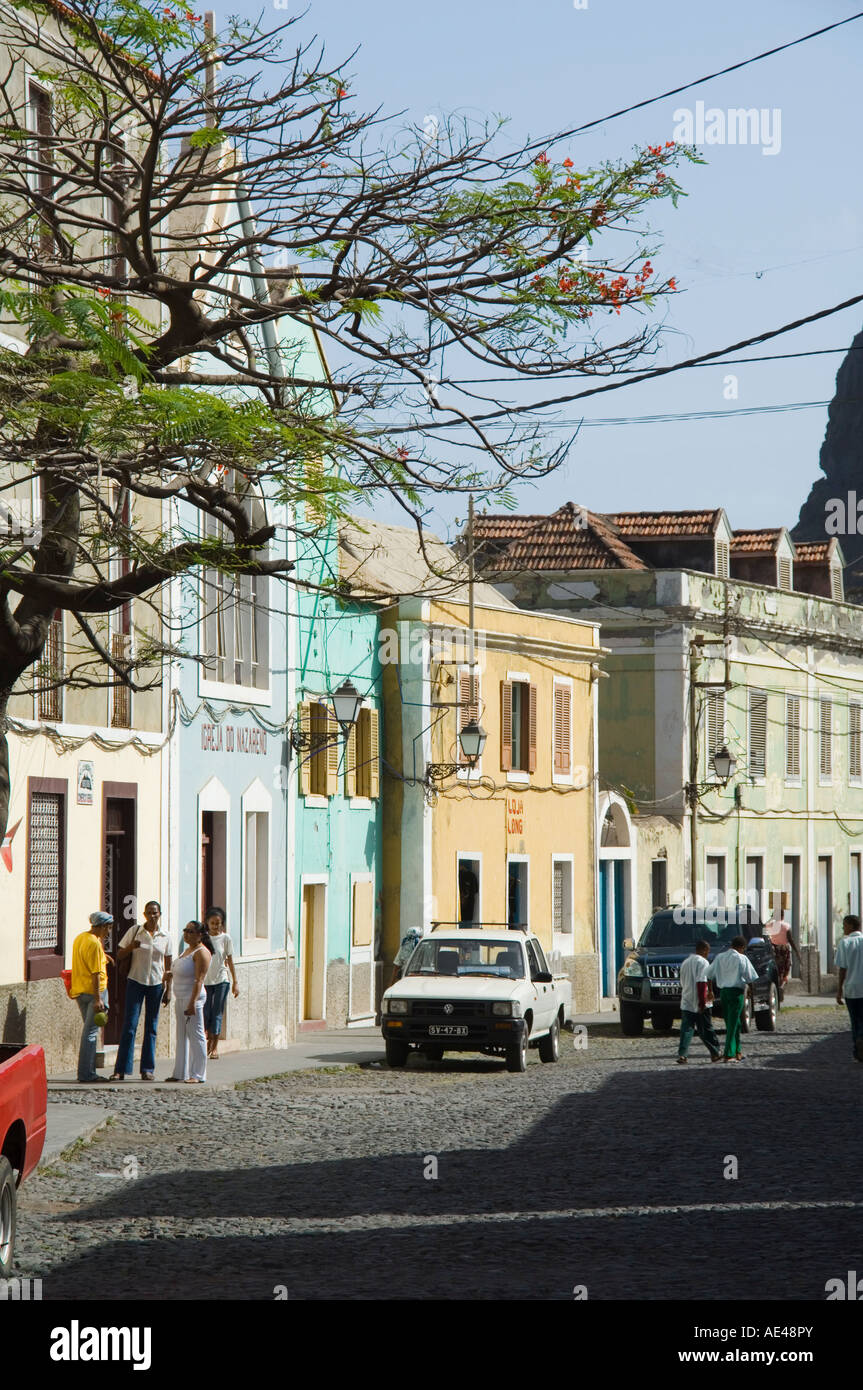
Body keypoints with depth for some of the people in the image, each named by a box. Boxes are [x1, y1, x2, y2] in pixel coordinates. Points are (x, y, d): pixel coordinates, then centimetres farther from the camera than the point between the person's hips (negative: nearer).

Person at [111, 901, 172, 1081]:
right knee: (129, 1025, -7)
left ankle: (147, 1069, 11)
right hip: (135, 982, -2)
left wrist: (168, 990, 6)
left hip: (156, 984, 2)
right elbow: (119, 955, 3)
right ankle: (121, 1070, -7)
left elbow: (168, 966, 9)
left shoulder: (165, 937, 5)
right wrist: (131, 947, -17)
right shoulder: (134, 931, 0)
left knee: (151, 1027, 5)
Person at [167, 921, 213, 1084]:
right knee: (182, 1036, 12)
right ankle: (180, 1073, 18)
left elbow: (199, 980, -20)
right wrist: (173, 974, 11)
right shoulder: (188, 950, 16)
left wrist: (192, 1003, -25)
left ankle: (198, 1075, -5)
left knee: (196, 1036, -6)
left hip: (193, 998, -10)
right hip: (180, 999, 10)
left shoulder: (201, 953, -13)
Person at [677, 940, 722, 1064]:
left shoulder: (686, 962, 15)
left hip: (686, 1003, 6)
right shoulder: (702, 962, -9)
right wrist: (702, 1002, -19)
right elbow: (701, 983, -18)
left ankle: (682, 1054, -10)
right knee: (706, 1029, 3)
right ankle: (715, 1053, 12)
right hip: (698, 1003, -6)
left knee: (686, 1029, 1)